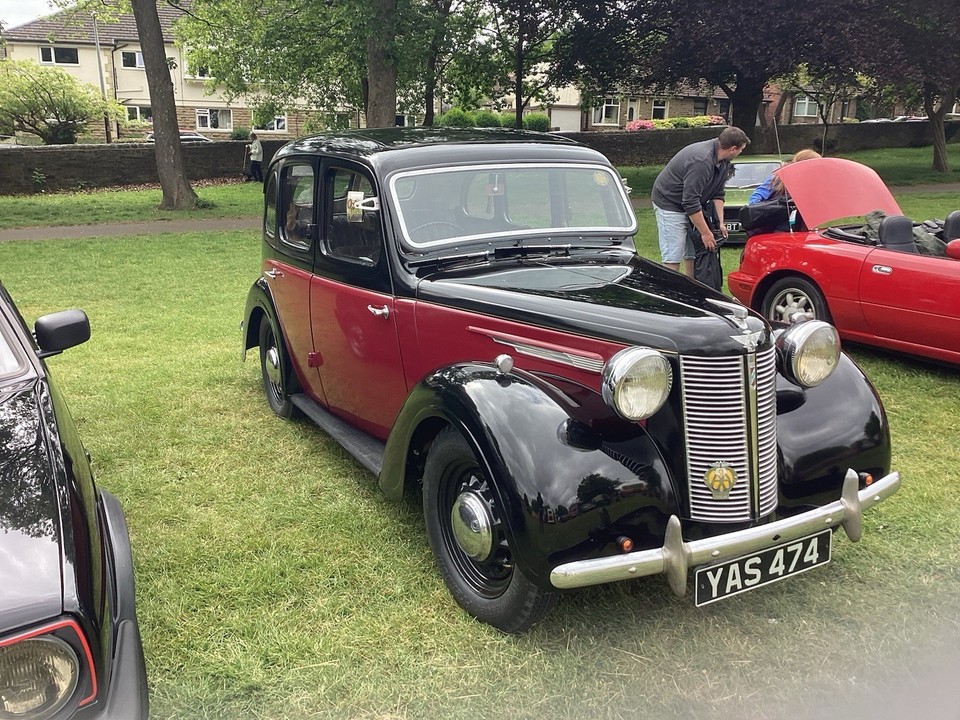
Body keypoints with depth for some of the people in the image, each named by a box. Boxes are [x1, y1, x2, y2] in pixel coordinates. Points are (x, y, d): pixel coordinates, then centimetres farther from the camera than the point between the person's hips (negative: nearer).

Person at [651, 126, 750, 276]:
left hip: (690, 205, 9)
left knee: (693, 254, 7)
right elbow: (690, 202, -31)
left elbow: (718, 194, 7)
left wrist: (720, 223, -3)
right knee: (673, 258, -14)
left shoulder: (723, 161, -1)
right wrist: (705, 233, -25)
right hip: (669, 203, -9)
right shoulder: (702, 161, -31)